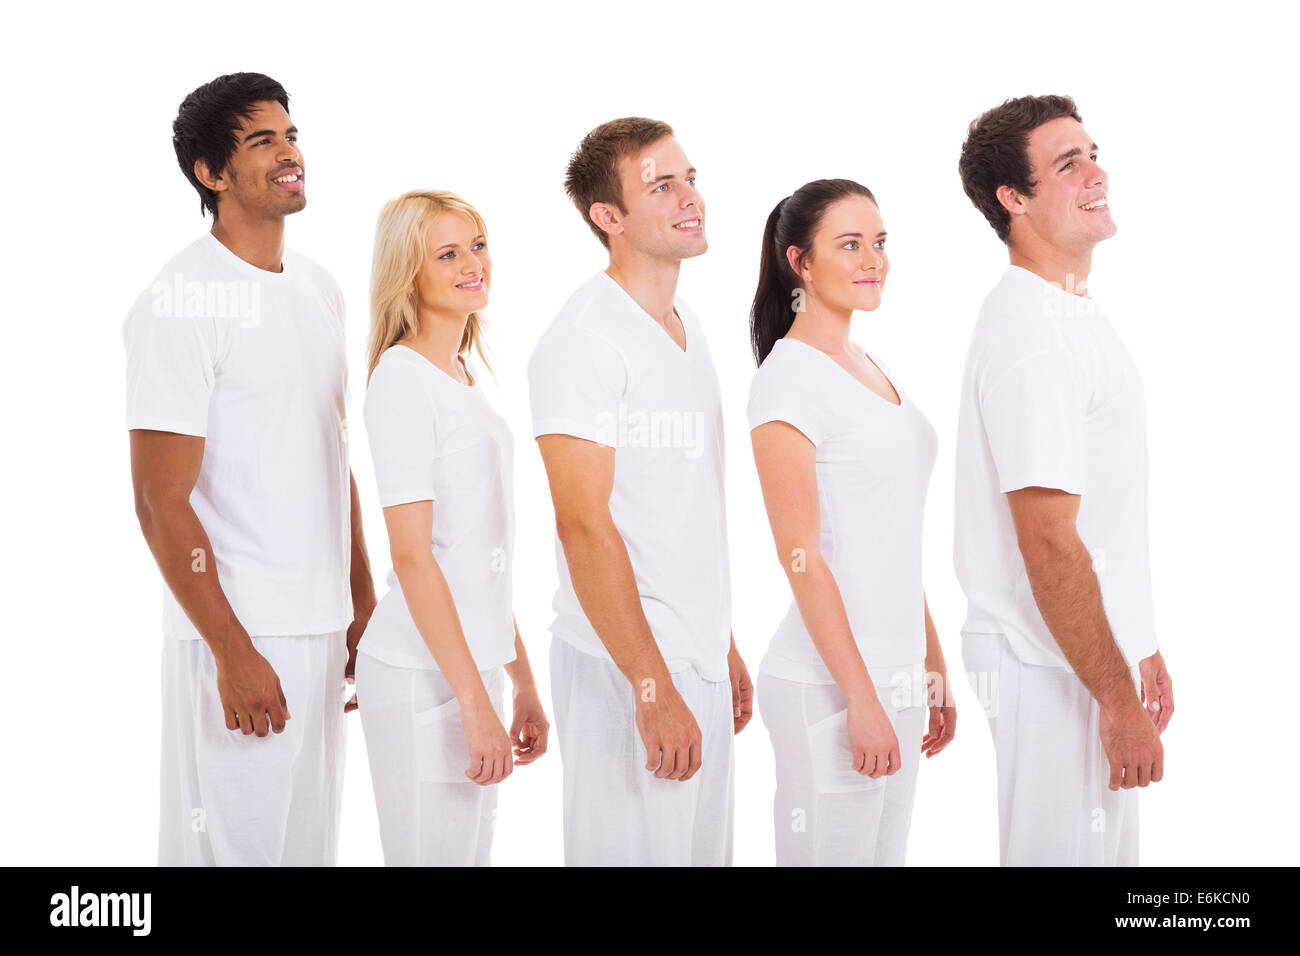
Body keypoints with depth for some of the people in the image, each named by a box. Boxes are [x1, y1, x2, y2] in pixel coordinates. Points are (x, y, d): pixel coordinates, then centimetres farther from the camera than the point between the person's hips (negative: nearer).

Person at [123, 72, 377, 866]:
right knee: (238, 843, -2)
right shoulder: (185, 302, -12)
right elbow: (161, 501, -15)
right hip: (237, 632, -7)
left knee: (312, 836, 14)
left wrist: (364, 602, 14)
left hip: (322, 627, 7)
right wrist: (232, 652, -17)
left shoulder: (319, 288, 12)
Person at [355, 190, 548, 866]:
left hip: (475, 660, 8)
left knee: (472, 854, 13)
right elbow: (412, 555, -17)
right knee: (435, 856, -2)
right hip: (423, 675, -8)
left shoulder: (467, 374, 14)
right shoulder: (402, 378, -11)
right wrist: (474, 699, -18)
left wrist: (522, 681, 17)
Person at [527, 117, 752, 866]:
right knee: (637, 851, -3)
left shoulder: (688, 325, 14)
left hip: (699, 663, 8)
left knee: (706, 848, 13)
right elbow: (584, 526, -19)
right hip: (627, 667, -8)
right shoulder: (585, 338, -14)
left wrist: (725, 644, 18)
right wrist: (654, 688, -21)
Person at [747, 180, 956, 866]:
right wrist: (861, 699, -18)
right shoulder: (789, 379, -11)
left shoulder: (873, 368, 15)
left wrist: (933, 666, 17)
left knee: (886, 854, 12)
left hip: (894, 675, 8)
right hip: (828, 684, -8)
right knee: (829, 855, -2)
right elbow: (801, 556, -16)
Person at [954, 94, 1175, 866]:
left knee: (1111, 850, 17)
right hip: (1057, 669, -10)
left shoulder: (1079, 313, 12)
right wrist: (1119, 700, -20)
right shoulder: (1031, 334, -20)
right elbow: (1047, 543, -23)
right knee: (1067, 851, 0)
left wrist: (1140, 651, 18)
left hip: (1098, 655, 10)